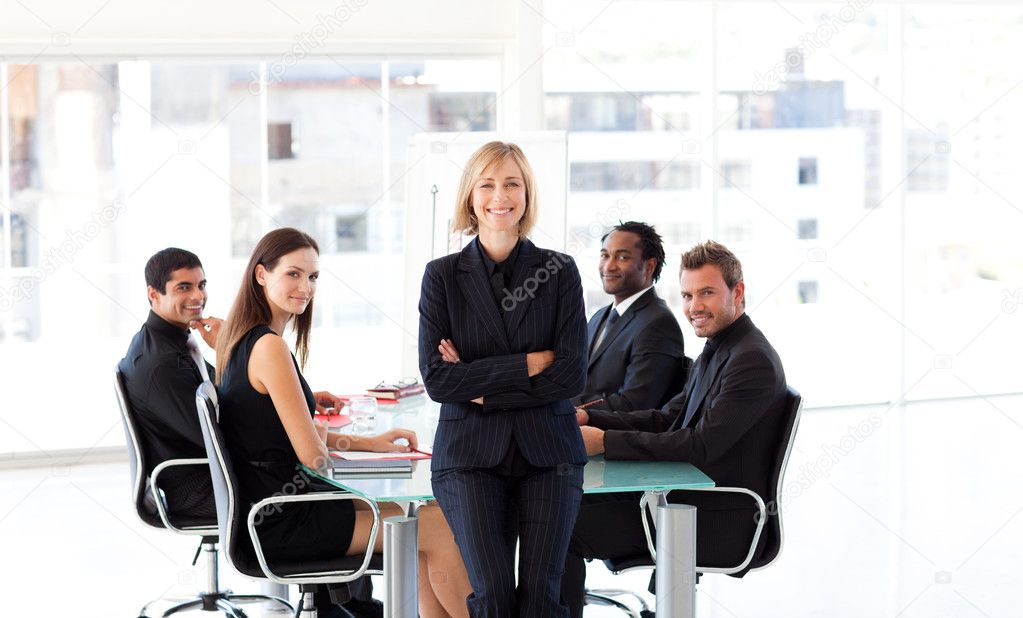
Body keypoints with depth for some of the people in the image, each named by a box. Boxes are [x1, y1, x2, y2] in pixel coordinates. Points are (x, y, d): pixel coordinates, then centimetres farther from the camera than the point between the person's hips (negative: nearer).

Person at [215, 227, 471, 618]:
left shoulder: (241, 340, 11)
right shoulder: (269, 347, -19)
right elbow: (313, 456, -19)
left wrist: (371, 443, 14)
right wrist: (333, 446, 4)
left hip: (264, 512, 10)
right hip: (284, 524, -10)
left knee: (417, 521, 18)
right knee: (443, 527, -1)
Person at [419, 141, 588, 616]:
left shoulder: (559, 272, 6)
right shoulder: (443, 275, 5)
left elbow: (572, 375, -2)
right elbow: (437, 379, -5)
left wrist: (483, 390, -7)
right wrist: (528, 364, -9)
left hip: (547, 452, 1)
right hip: (470, 456, 0)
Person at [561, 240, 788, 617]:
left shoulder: (753, 361, -18)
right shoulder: (718, 351, 14)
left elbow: (700, 445, -24)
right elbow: (665, 420, 15)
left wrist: (605, 441, -23)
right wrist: (588, 418, 1)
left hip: (717, 524, -10)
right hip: (683, 498, 10)